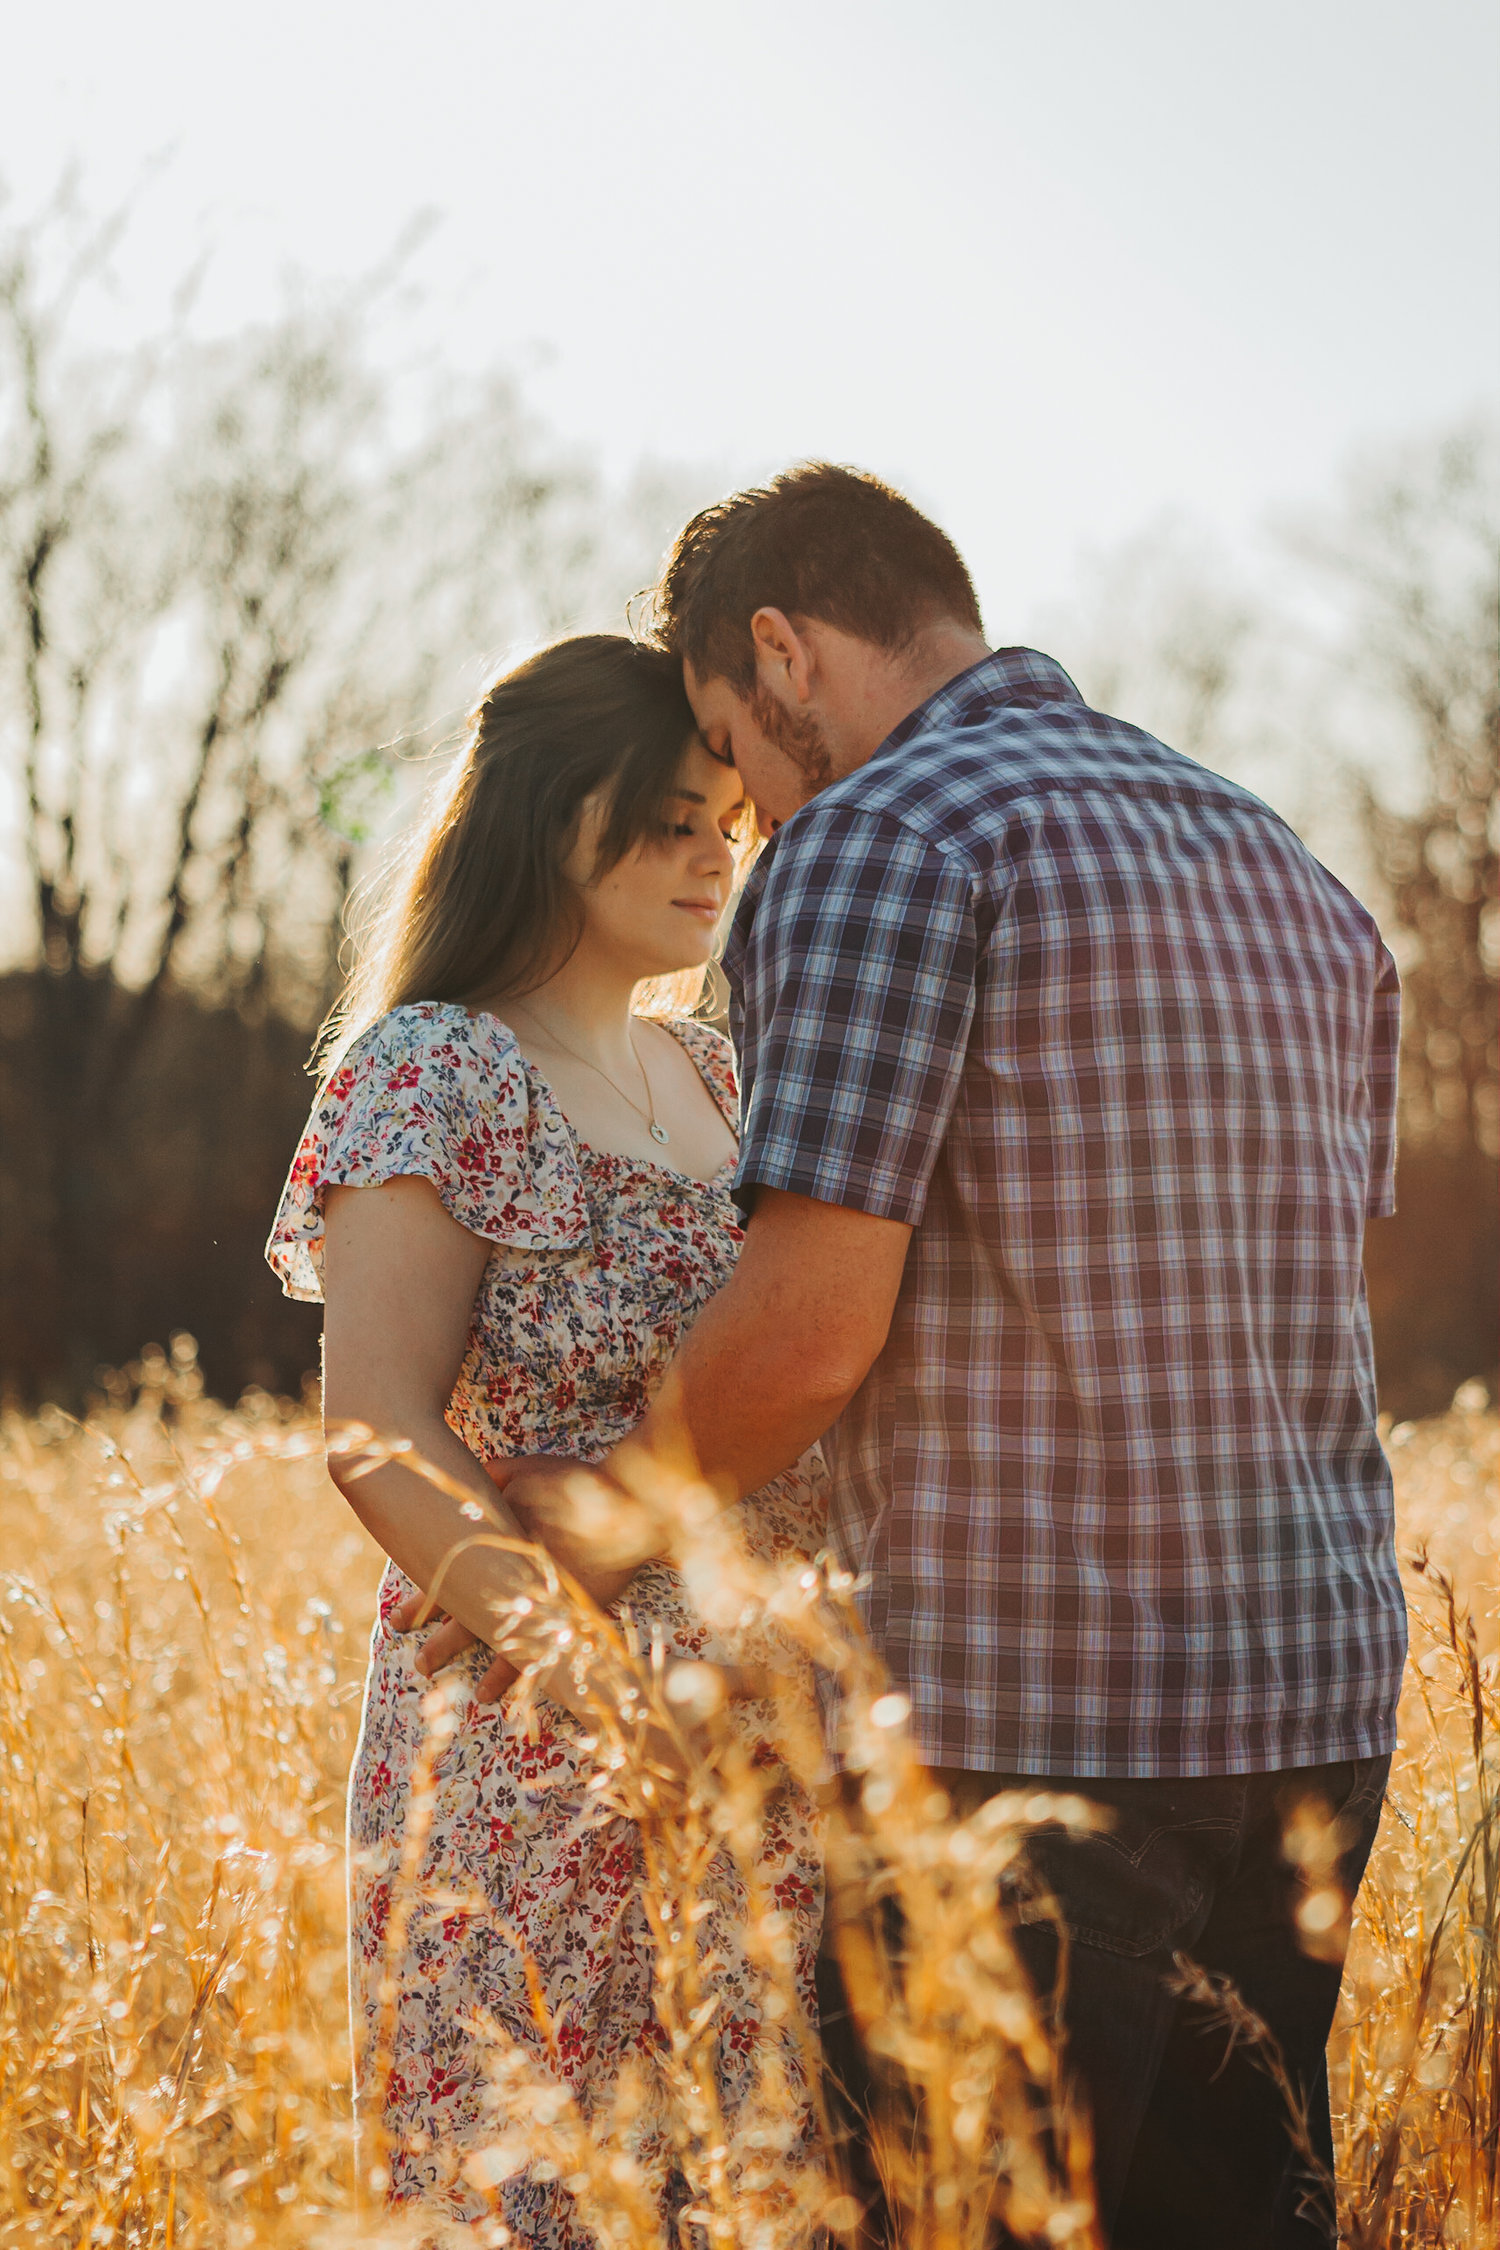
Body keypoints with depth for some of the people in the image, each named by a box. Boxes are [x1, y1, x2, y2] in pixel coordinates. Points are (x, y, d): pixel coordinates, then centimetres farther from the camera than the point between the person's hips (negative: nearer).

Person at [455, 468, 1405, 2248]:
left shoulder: (880, 845, -10)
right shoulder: (1290, 874, 15)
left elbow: (811, 1326, -18)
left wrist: (596, 1515, 1)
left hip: (1032, 1718, -8)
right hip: (1315, 1699, 8)